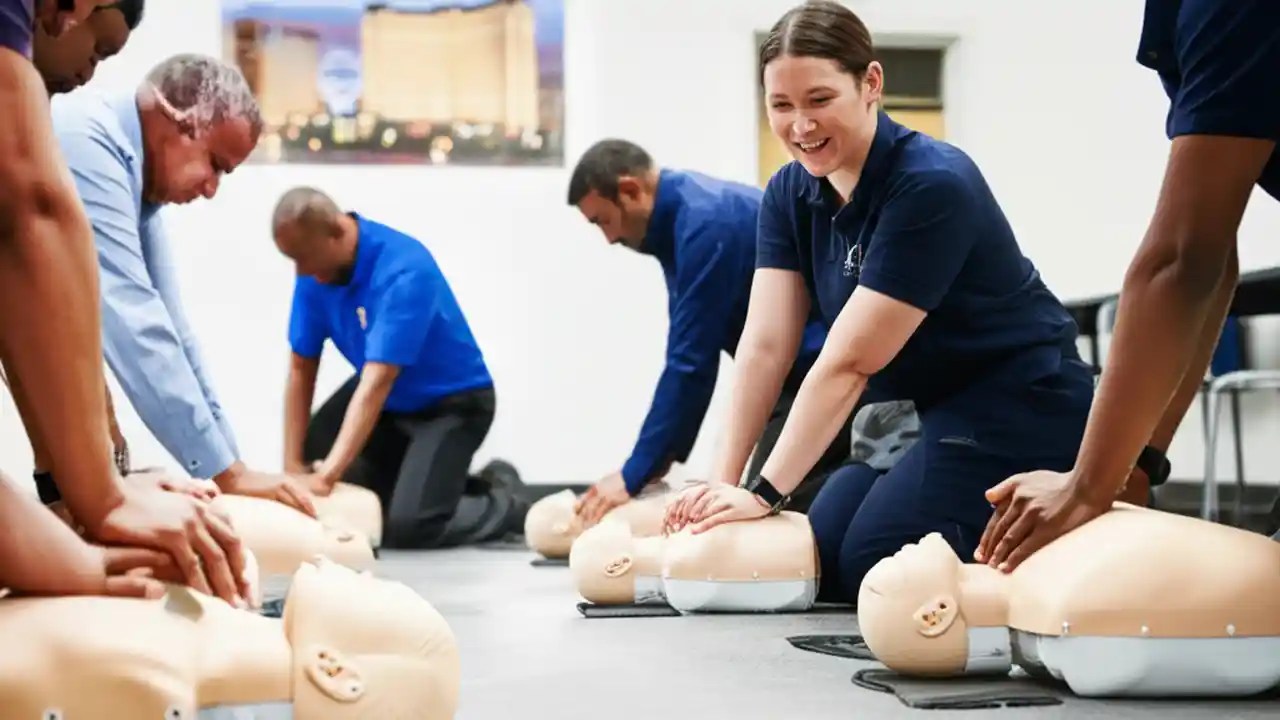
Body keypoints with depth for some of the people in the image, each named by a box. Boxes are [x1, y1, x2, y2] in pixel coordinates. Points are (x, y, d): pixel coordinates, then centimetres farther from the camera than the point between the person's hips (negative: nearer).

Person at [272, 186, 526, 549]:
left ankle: (505, 505, 6)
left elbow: (376, 385, -38)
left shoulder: (404, 271, -31)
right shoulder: (317, 268, -10)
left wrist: (327, 476, -43)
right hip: (390, 399, 8)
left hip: (451, 403, -7)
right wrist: (293, 466, -10)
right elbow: (302, 370, -5)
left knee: (408, 525, -22)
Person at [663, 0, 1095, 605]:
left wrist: (765, 493, -26)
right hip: (920, 408, 8)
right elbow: (765, 344, -8)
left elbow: (849, 361, -27)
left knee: (874, 566, -20)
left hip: (1017, 405, -8)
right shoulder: (789, 193, -2)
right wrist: (724, 480, -17)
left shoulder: (932, 186, -26)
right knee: (816, 560, -1)